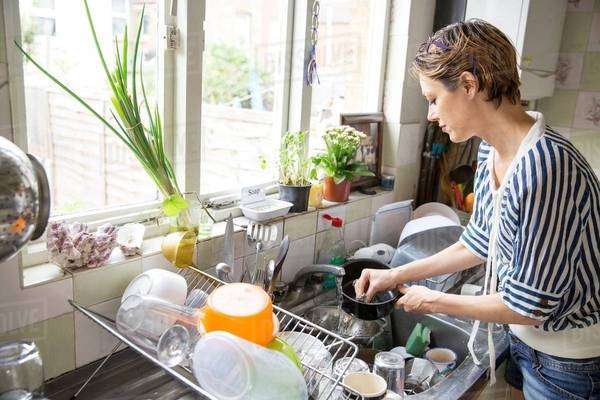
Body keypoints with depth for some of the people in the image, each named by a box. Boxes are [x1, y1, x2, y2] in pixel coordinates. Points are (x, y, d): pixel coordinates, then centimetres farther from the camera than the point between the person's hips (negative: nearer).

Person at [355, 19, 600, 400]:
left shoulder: (545, 168, -33)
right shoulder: (492, 151, -5)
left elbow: (528, 304, -26)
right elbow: (481, 242, 7)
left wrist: (434, 301, -12)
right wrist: (397, 275, 5)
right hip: (528, 337, 7)